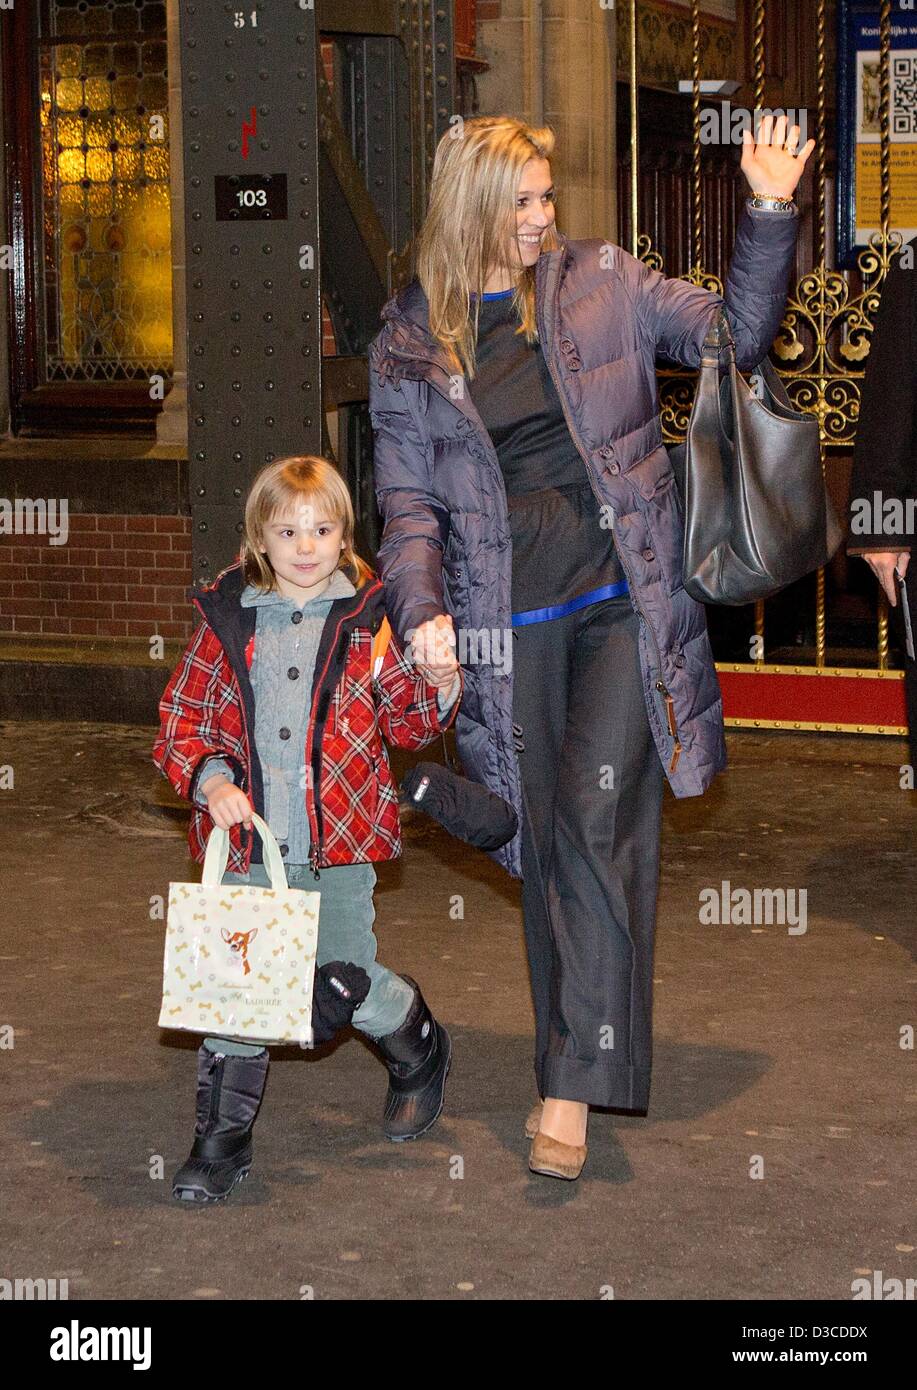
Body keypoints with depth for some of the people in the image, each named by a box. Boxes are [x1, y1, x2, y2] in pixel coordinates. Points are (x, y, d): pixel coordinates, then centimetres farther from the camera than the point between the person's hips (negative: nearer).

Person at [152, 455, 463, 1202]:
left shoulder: (369, 621, 1)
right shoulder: (228, 620, 2)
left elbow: (406, 722, 8)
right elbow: (183, 717, 6)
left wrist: (439, 688, -12)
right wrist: (209, 779, -10)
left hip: (339, 841, -1)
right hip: (248, 844, 1)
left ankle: (419, 1046, 38)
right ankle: (221, 1136, 13)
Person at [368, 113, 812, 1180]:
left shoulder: (601, 284, 5)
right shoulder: (408, 345, 6)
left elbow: (735, 333, 5)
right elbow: (408, 498, 7)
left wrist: (768, 211, -8)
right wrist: (420, 607, -10)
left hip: (623, 603, -1)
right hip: (506, 625, 1)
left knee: (598, 816, -14)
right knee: (545, 842, 7)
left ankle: (573, 1086, -12)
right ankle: (578, 1057, 22)